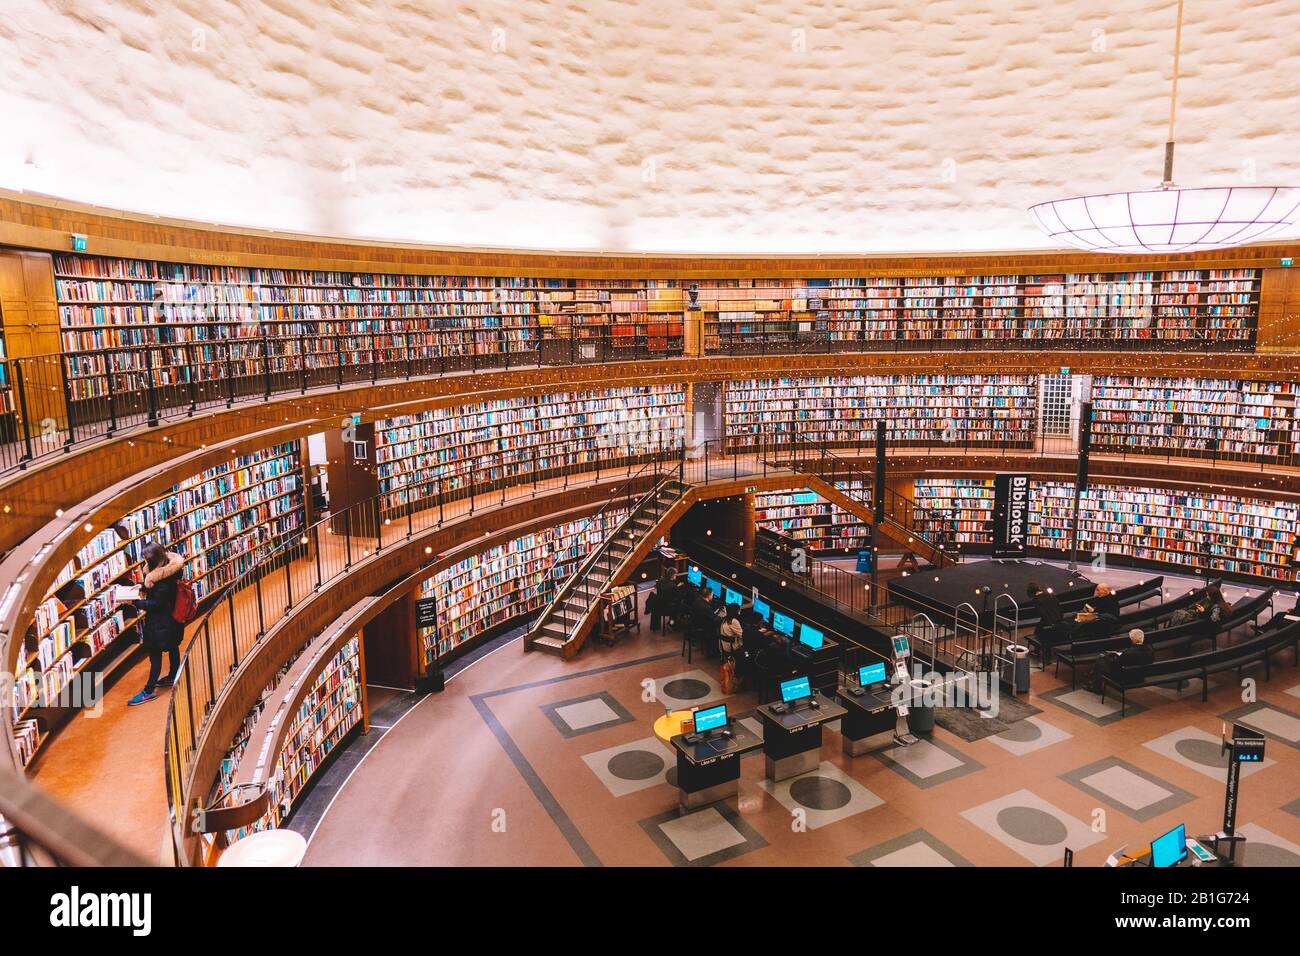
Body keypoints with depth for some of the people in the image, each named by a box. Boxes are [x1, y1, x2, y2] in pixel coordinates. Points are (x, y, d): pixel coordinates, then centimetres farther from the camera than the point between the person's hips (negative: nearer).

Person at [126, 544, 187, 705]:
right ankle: (173, 676, 38)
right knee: (172, 647, 22)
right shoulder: (167, 569, -1)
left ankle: (149, 690, 4)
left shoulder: (163, 579, -29)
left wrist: (134, 603, -22)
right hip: (171, 616, 10)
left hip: (161, 621, -10)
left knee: (155, 654, -2)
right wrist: (142, 589, -8)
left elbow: (156, 604, -24)